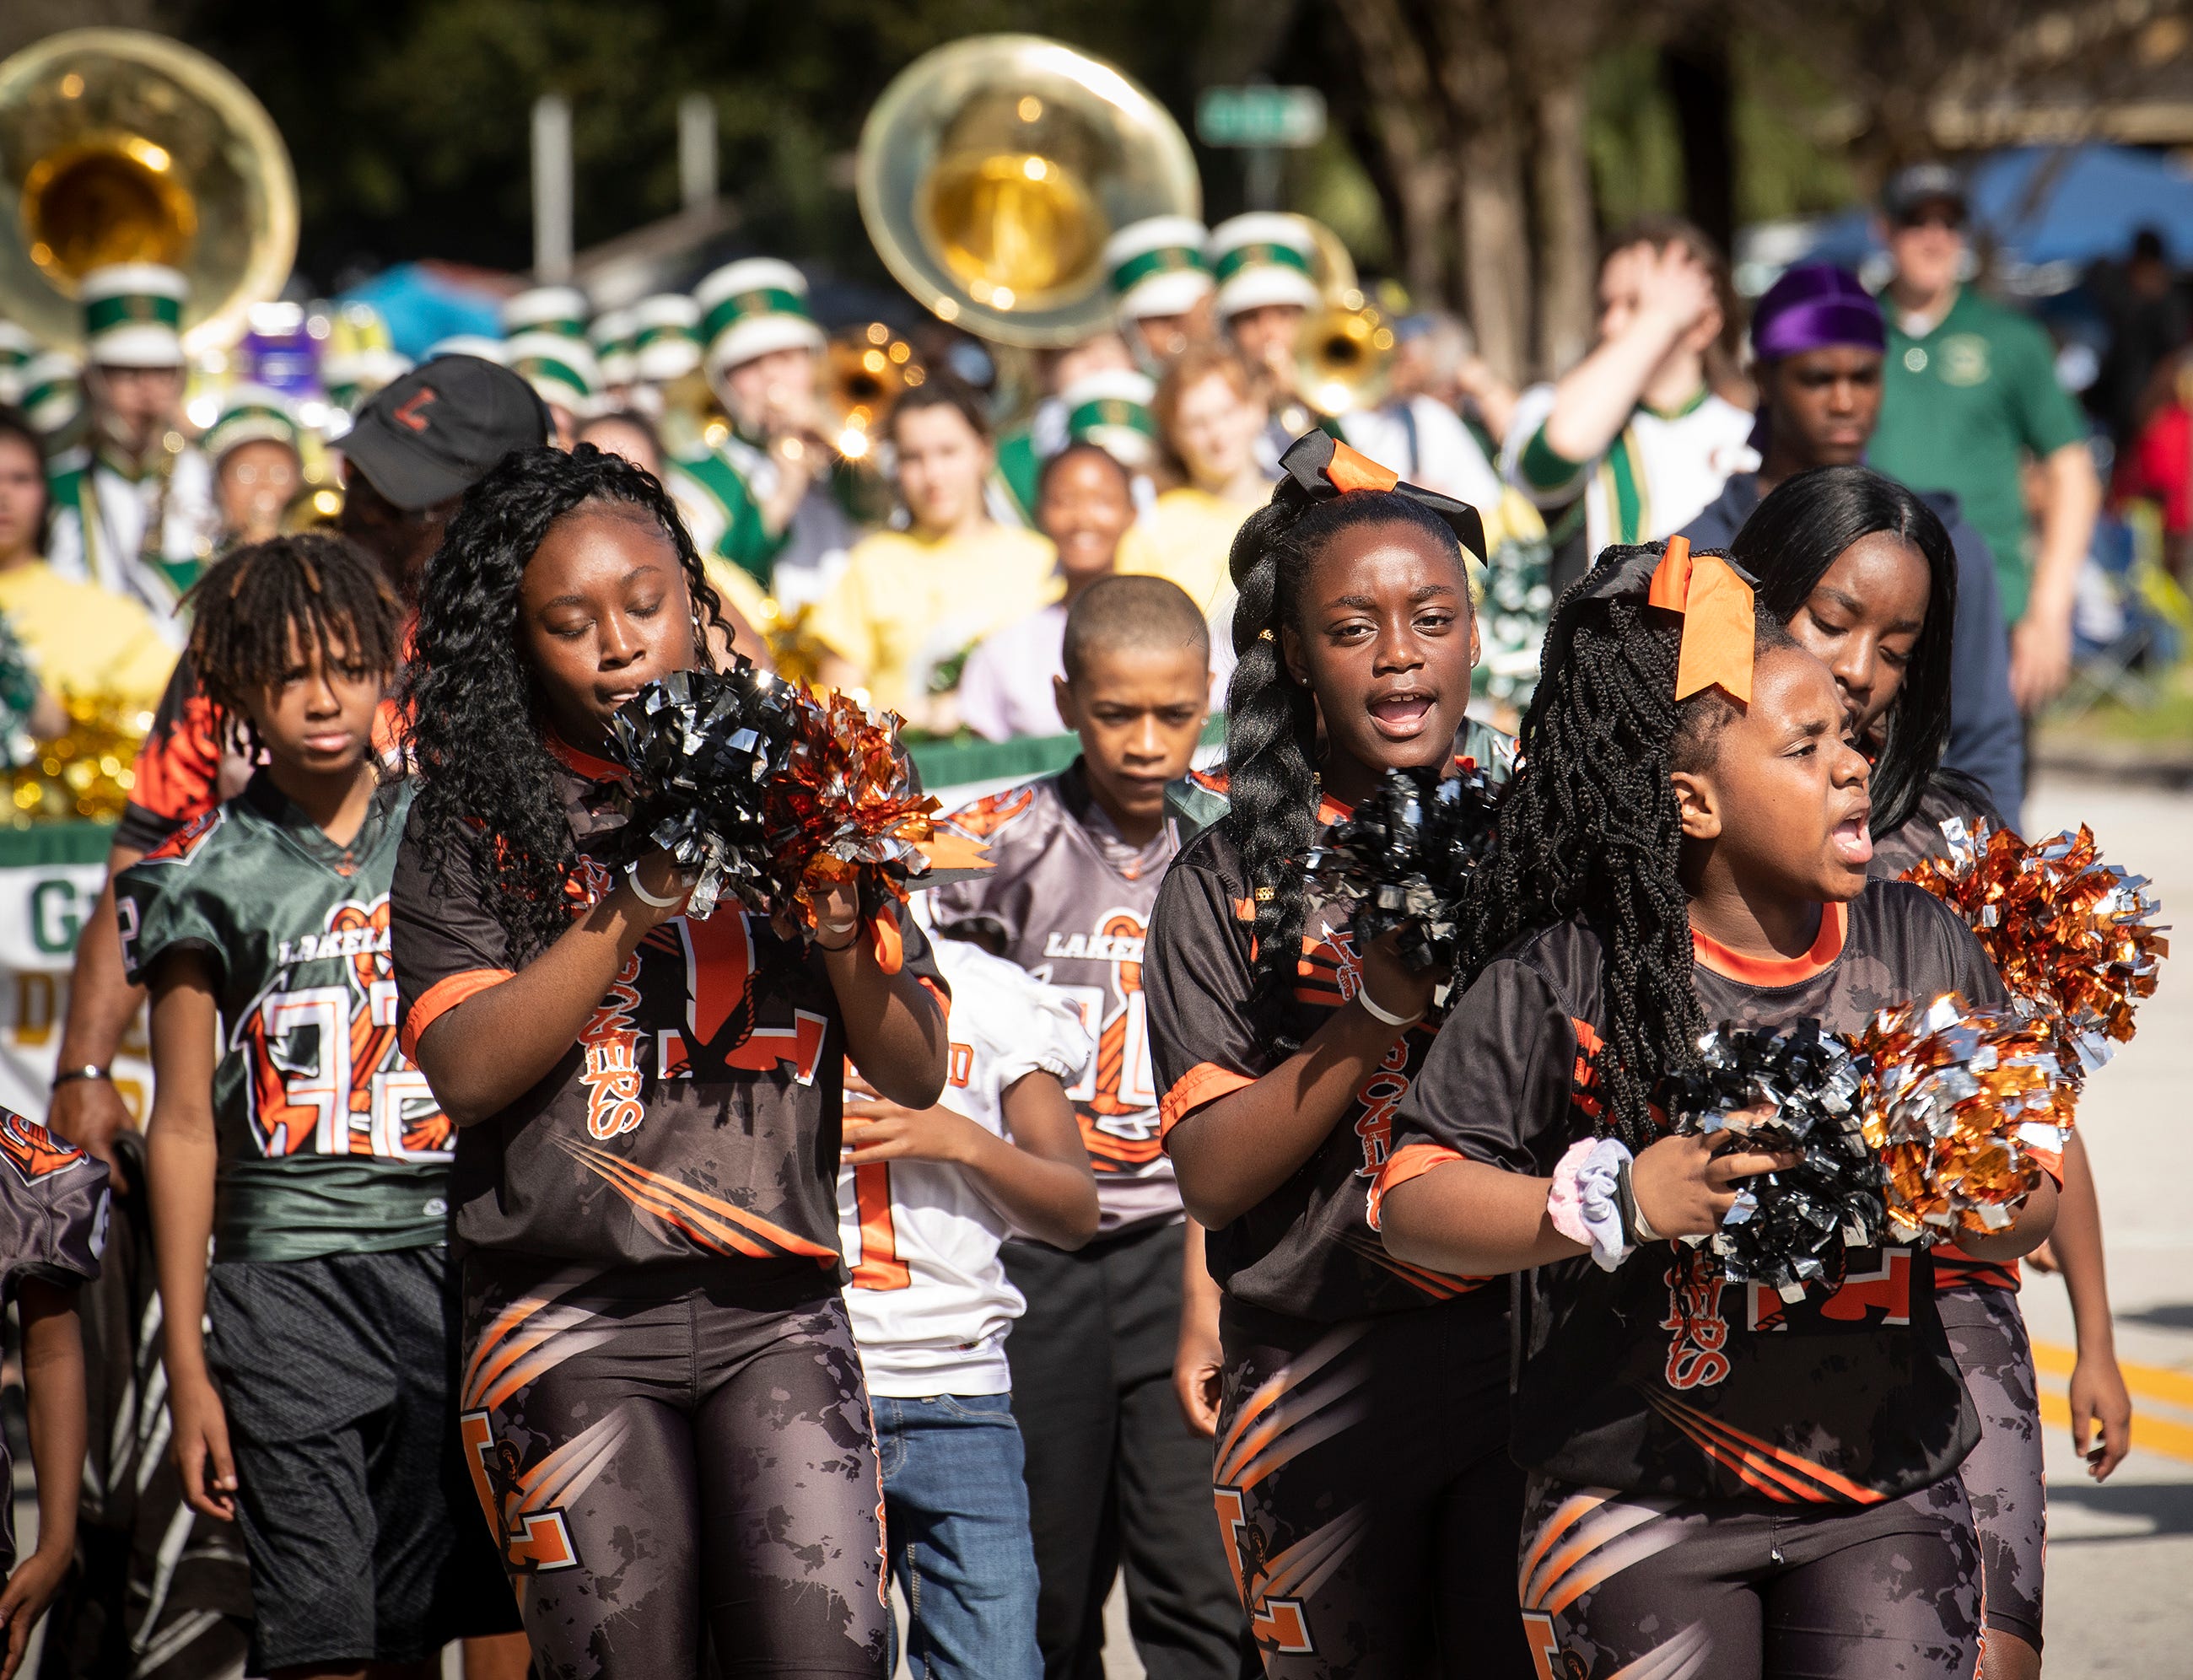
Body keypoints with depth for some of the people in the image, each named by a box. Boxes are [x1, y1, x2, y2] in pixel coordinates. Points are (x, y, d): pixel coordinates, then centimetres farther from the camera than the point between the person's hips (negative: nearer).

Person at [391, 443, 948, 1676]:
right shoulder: (477, 823, 6)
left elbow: (918, 1074, 11)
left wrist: (839, 930, -8)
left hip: (778, 1307, 1)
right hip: (575, 1312, -1)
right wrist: (642, 904, -13)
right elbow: (467, 1069, -8)